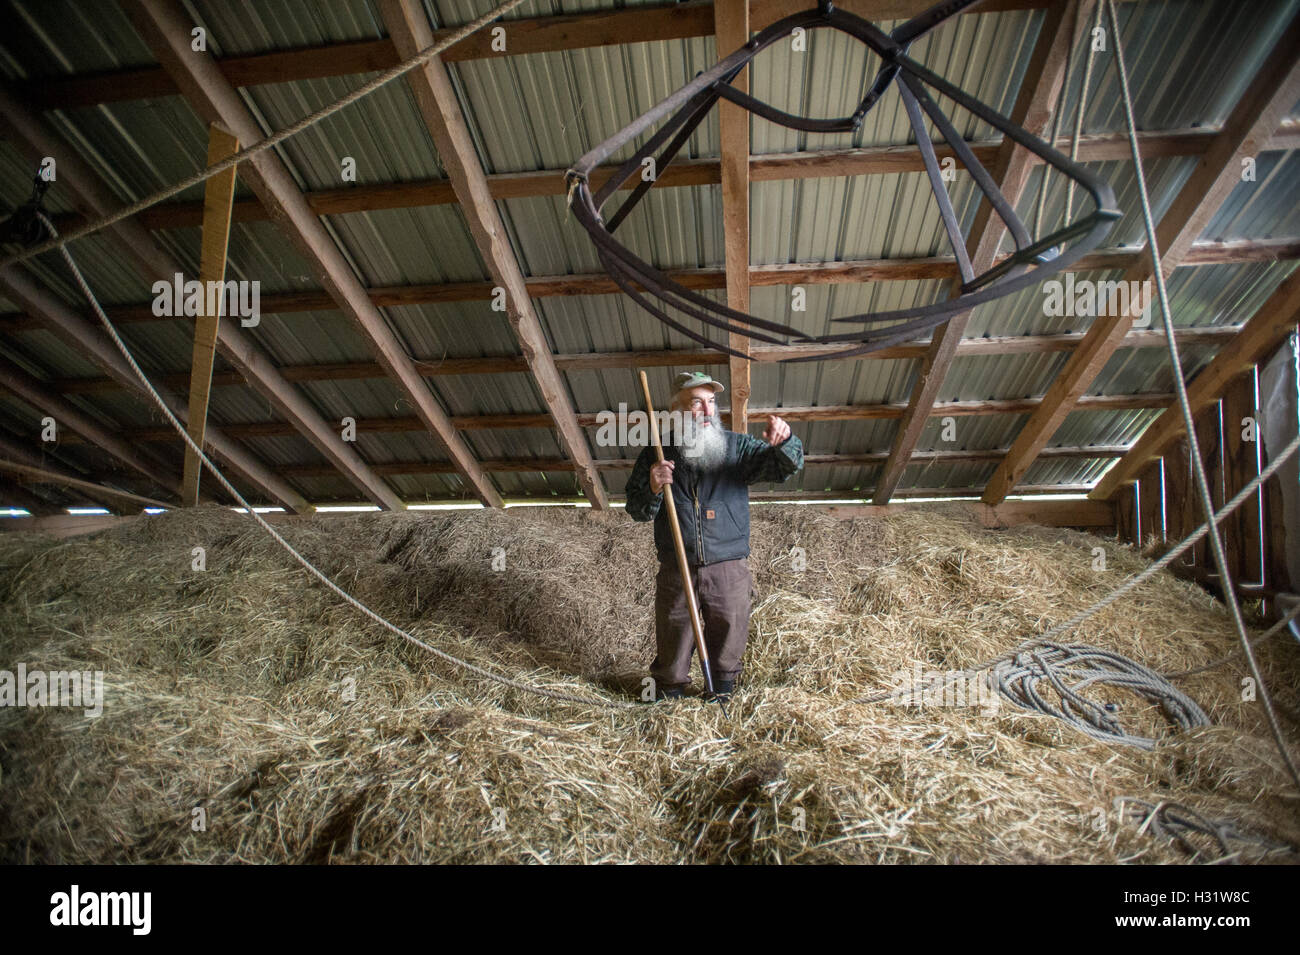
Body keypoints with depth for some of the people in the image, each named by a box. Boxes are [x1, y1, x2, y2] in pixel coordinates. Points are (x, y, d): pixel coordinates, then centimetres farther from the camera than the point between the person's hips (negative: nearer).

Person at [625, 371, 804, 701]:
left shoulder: (737, 447, 3)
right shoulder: (656, 454, 4)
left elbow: (788, 466, -7)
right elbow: (636, 510, 6)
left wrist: (784, 441, -30)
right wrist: (652, 490, -16)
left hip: (729, 567, 0)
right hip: (675, 571, 0)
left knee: (728, 637, 12)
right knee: (673, 637, 12)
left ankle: (723, 690, 38)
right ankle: (669, 691, 36)